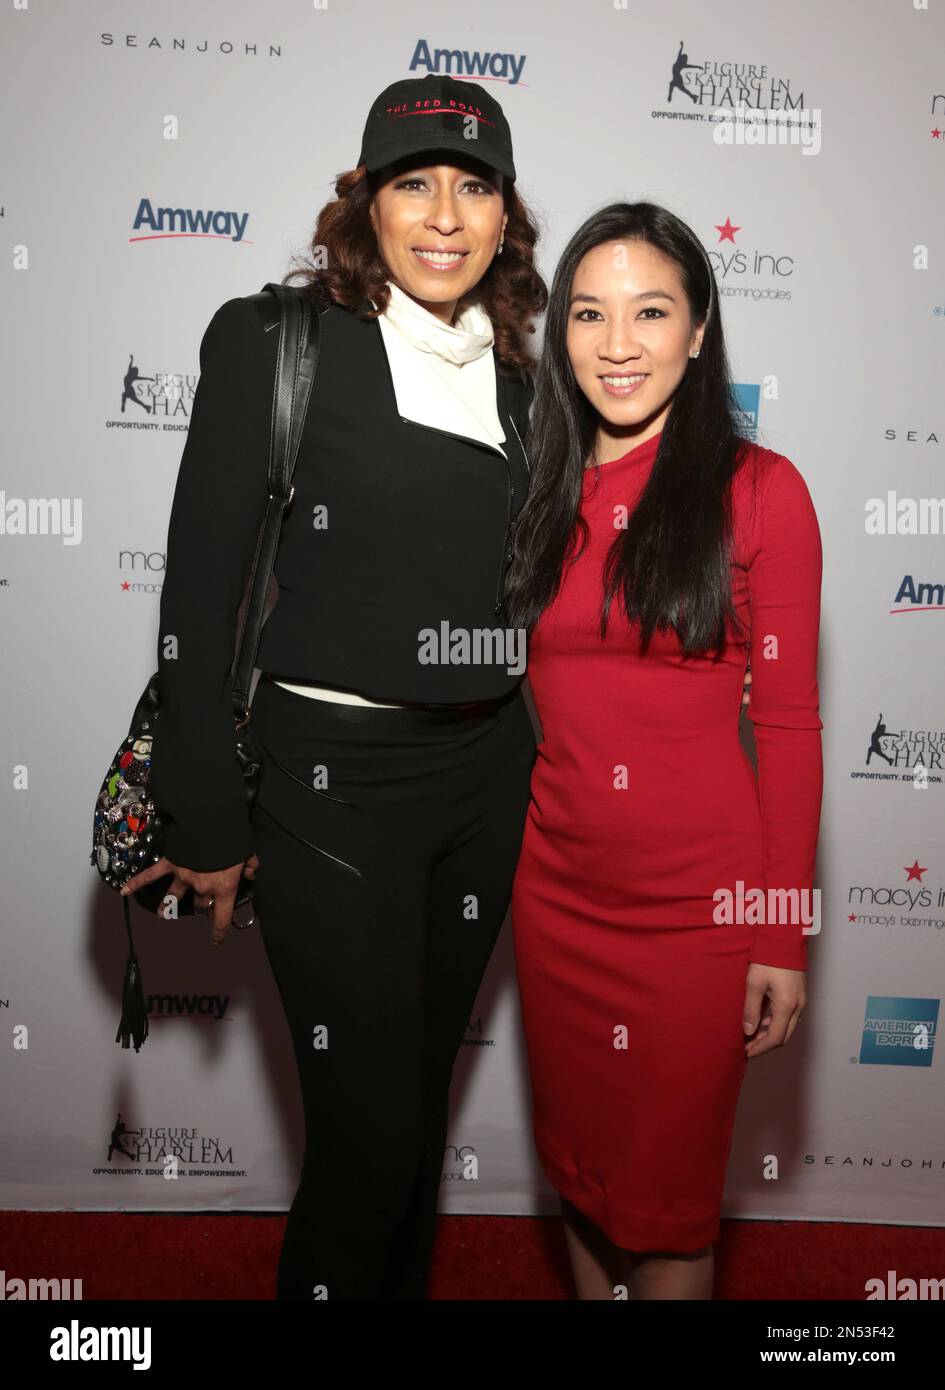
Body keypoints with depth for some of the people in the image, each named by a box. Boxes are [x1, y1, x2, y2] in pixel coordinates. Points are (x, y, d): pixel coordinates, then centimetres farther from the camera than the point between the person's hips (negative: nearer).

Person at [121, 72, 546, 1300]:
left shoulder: (517, 380, 9)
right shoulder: (273, 341, -7)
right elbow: (201, 586, -9)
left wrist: (531, 771, 14)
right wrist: (208, 819, -9)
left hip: (488, 777, 5)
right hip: (334, 779, -5)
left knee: (424, 1095, 20)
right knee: (370, 1132, 3)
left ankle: (405, 1283, 44)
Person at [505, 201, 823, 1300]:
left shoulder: (759, 490, -7)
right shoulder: (538, 496, 5)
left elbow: (788, 724, -7)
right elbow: (504, 694, 9)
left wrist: (784, 935, -8)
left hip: (702, 906, -4)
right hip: (557, 889, 4)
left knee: (668, 1196, 13)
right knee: (577, 1165, 21)